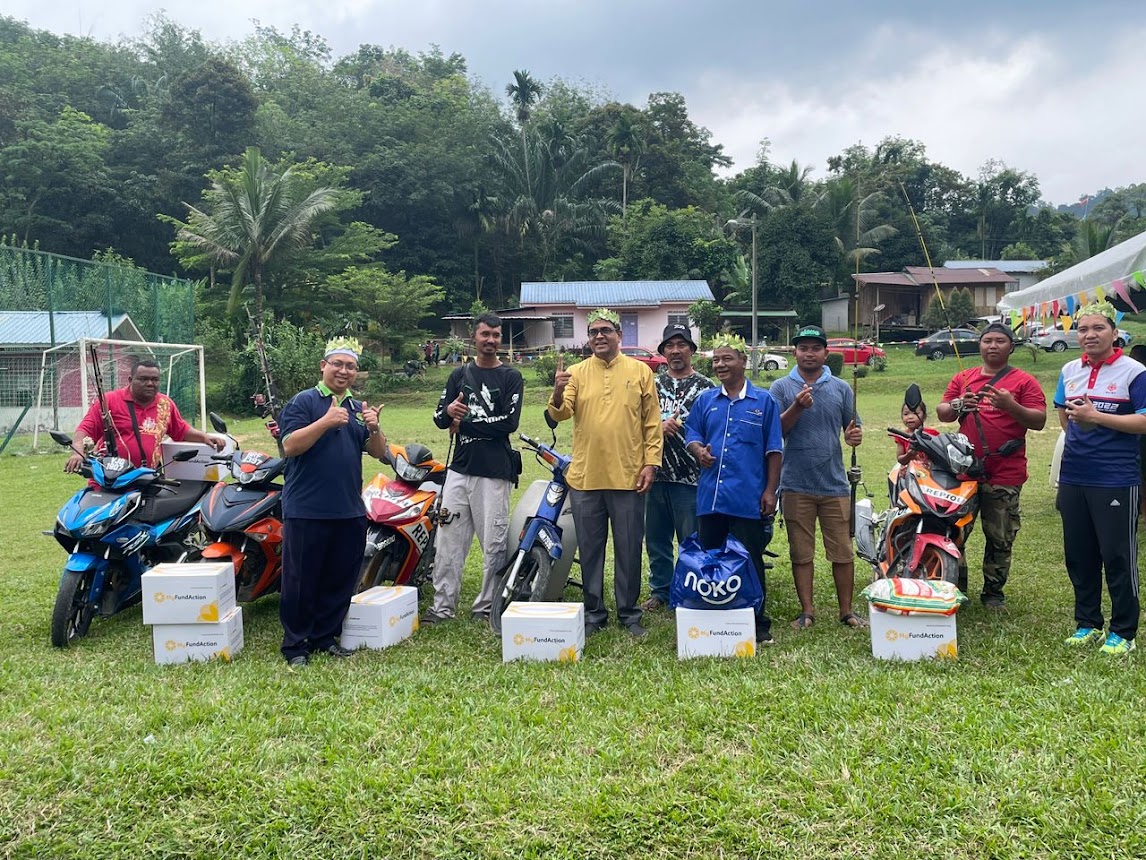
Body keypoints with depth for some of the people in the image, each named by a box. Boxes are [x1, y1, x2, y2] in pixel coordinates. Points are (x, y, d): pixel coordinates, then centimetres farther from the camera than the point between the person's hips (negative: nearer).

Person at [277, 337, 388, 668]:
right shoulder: (303, 401, -3)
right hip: (307, 510, -6)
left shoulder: (358, 408, 15)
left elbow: (379, 452, 10)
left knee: (340, 579, 12)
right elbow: (290, 445, -15)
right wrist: (326, 421, -23)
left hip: (349, 511, 6)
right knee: (301, 580, 2)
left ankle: (326, 635, 25)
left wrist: (374, 428, -10)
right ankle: (296, 644, 13)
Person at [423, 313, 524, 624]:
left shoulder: (510, 377, 2)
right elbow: (439, 418, 10)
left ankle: (487, 606, 10)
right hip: (460, 468, 4)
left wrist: (465, 421, -8)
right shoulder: (459, 374, 15)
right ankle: (443, 605, 14)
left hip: (494, 472, -4)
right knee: (448, 539, 5)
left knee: (494, 543, -2)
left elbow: (510, 421, -12)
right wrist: (449, 411, -14)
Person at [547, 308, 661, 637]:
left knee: (629, 549, 8)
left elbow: (652, 422, 3)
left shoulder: (640, 371, 3)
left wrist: (651, 462, -4)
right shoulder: (576, 373, 4)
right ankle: (594, 613, 23)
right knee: (590, 550, 11)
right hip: (585, 477, 1)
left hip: (628, 477, -1)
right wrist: (558, 394, -29)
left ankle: (629, 614, 21)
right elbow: (560, 414, -9)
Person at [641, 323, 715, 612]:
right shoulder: (654, 385, 14)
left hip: (690, 476, -4)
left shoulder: (704, 387, 2)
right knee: (655, 537, 12)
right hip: (656, 474, 4)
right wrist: (658, 427, -7)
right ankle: (660, 591, 25)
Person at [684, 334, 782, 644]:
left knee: (751, 563, 3)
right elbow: (691, 434, 17)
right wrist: (699, 450, -7)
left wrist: (770, 490, -4)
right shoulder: (705, 400, 10)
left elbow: (774, 450, 2)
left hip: (749, 499, -3)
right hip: (710, 496, 3)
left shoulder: (764, 401, 3)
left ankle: (758, 624, 15)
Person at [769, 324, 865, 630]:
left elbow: (853, 428, 13)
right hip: (796, 485, -1)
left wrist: (855, 436, -10)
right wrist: (798, 407, -21)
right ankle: (807, 611, 18)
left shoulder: (841, 388, 10)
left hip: (834, 483, 1)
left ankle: (846, 611, 17)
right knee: (801, 553, 7)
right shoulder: (781, 387, 3)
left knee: (842, 552, 5)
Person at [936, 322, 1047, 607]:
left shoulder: (1024, 381, 2)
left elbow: (1039, 421, -6)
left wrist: (1010, 405, -22)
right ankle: (955, 587, 21)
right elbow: (942, 413, 9)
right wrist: (957, 405, -13)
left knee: (1000, 539, 4)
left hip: (1005, 475, -3)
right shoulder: (963, 378, 13)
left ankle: (993, 591, 17)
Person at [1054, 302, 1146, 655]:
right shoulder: (1070, 371, 10)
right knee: (1078, 555, 12)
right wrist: (1076, 424, 5)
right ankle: (1087, 623, 25)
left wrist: (1095, 417, -19)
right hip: (1074, 477, 6)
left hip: (1116, 480, -5)